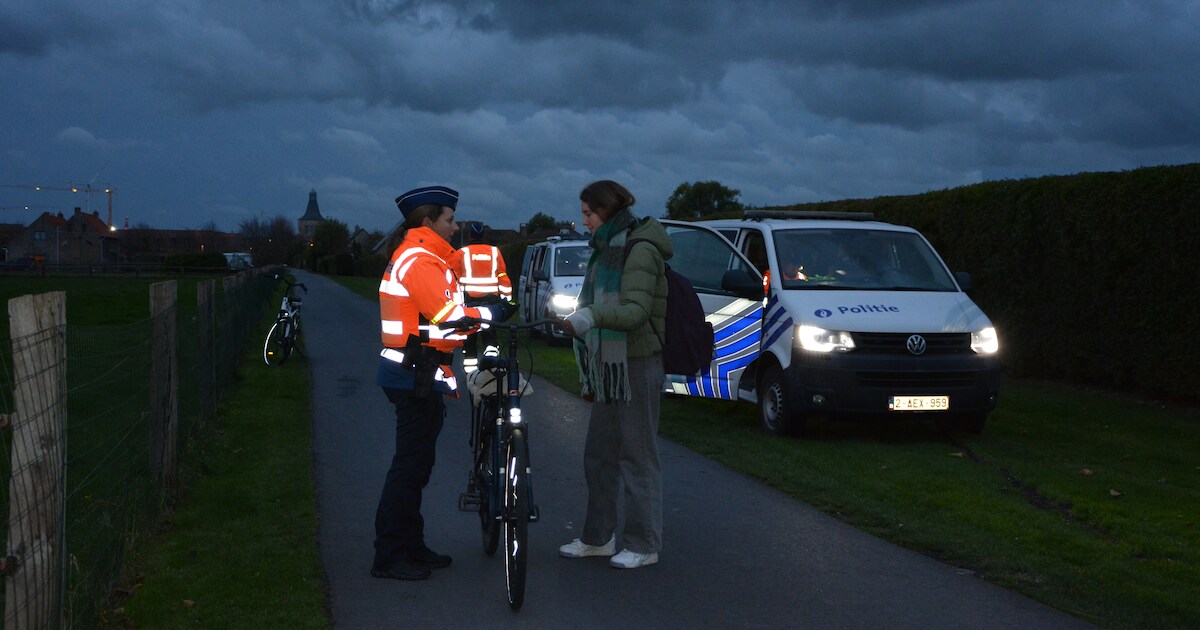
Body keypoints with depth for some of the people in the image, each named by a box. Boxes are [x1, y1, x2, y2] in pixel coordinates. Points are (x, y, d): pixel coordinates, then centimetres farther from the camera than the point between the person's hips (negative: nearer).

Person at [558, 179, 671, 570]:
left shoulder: (640, 250, -13)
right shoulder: (607, 249, 16)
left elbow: (636, 310, -23)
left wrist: (593, 316, -39)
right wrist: (589, 375, 21)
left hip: (636, 366, -9)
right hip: (609, 366, 10)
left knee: (638, 457, -3)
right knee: (598, 456, 13)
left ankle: (643, 545, 4)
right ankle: (598, 538, 23)